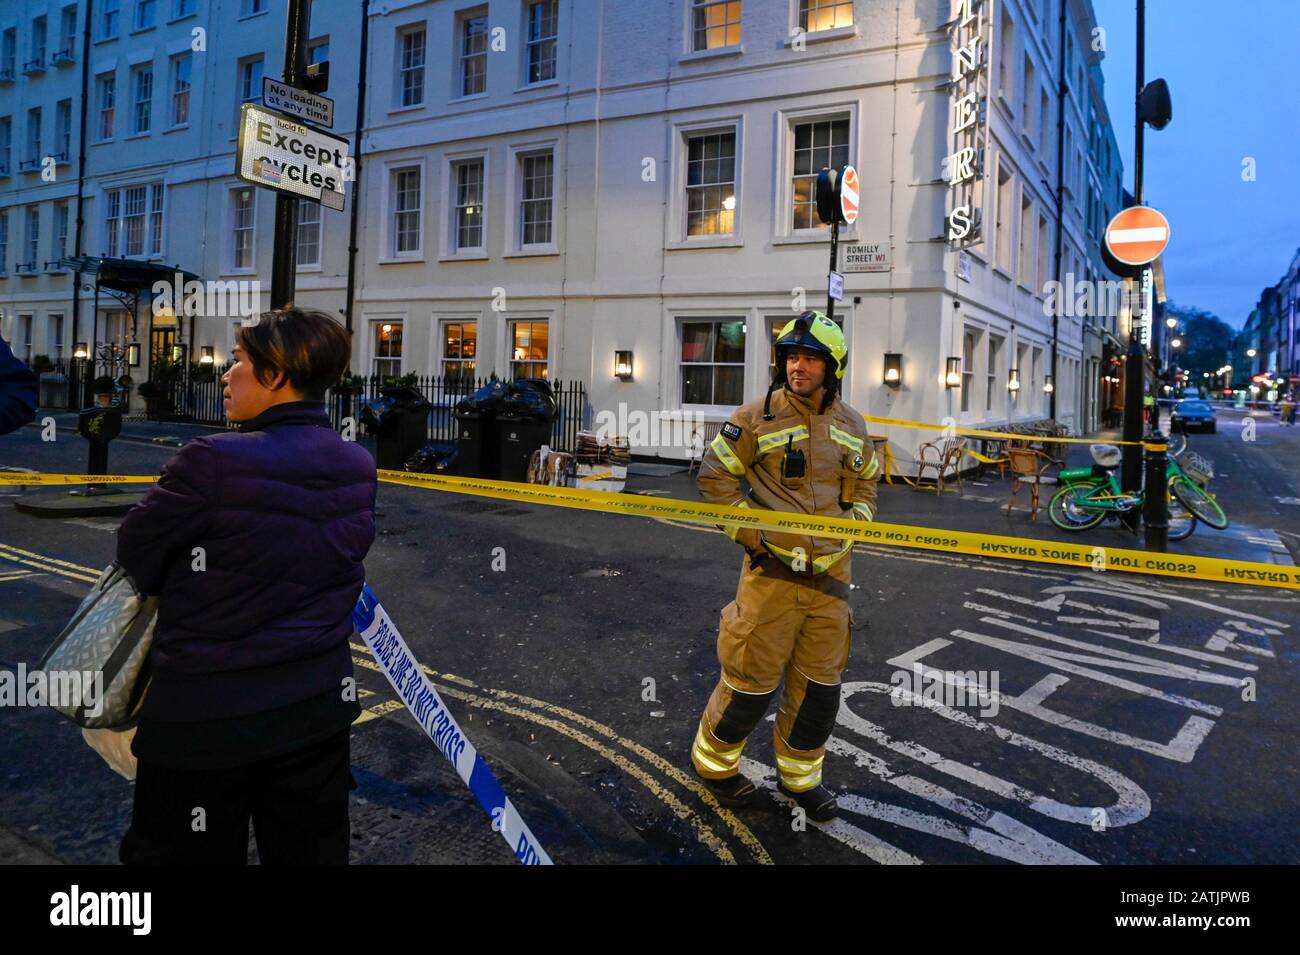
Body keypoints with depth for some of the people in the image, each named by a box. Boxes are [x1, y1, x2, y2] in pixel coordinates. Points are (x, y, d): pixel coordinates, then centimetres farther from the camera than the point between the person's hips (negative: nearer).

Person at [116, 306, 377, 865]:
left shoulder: (213, 462, -20)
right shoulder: (359, 467, -2)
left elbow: (134, 554, -6)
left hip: (208, 716, -5)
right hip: (320, 704, 5)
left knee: (188, 854, 15)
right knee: (311, 853, 19)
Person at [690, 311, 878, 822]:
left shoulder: (851, 425, 7)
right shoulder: (758, 416, -7)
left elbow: (864, 485, 21)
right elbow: (715, 478, -3)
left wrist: (853, 526, 6)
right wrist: (753, 534, -8)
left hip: (830, 574, 5)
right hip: (773, 570, -5)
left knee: (820, 683, 13)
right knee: (752, 676, 3)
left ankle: (800, 776, 34)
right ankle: (714, 760, 29)